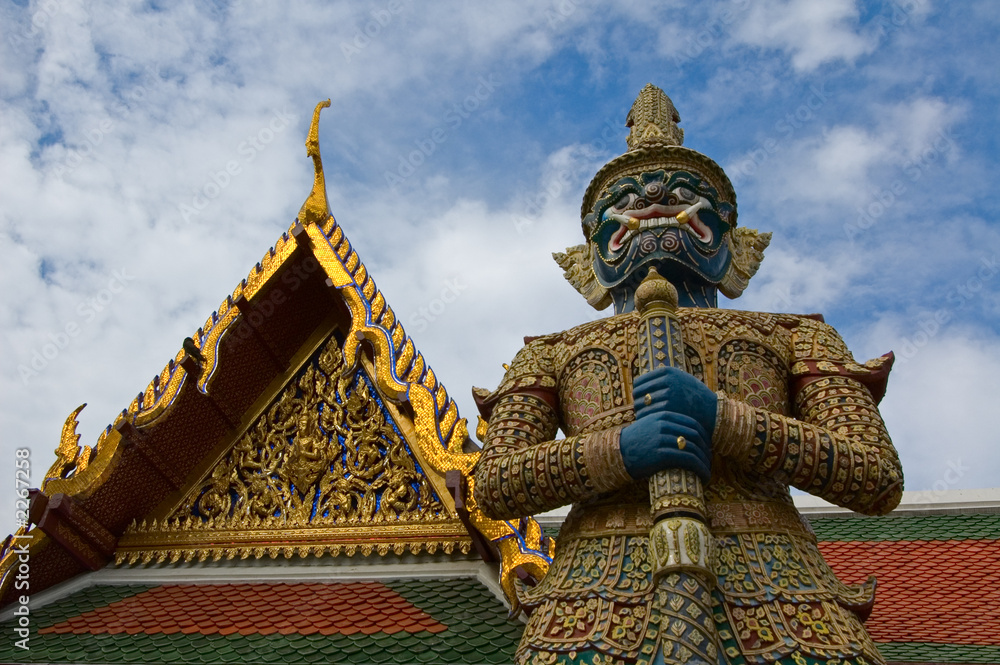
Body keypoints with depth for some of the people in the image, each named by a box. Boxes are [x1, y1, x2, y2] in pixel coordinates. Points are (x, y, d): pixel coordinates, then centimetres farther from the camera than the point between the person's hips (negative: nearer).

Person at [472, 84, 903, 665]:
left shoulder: (795, 336, 23)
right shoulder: (551, 354, 25)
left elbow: (880, 479, 9)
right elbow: (493, 485, 11)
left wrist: (723, 421, -6)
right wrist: (617, 452, -8)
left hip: (772, 585, 0)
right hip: (603, 589, 0)